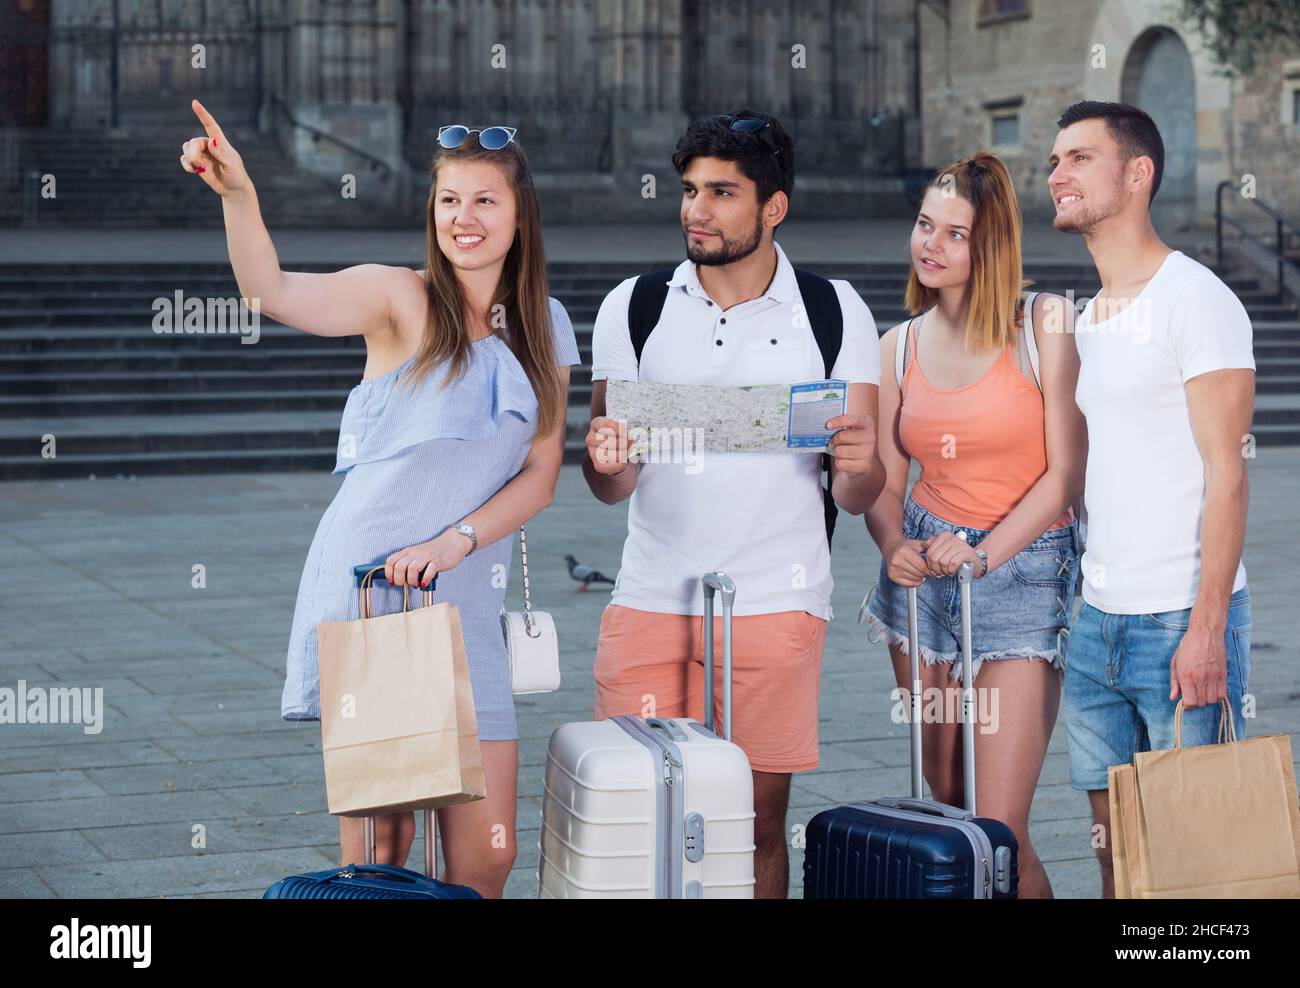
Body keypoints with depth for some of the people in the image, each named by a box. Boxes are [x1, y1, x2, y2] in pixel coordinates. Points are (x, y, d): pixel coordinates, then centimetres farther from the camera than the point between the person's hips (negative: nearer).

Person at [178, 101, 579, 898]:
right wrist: (237, 194, -37)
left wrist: (454, 542, -9)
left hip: (465, 598, 4)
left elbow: (541, 475, 7)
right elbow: (275, 292, -19)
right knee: (378, 840, -1)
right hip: (365, 586, -3)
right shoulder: (401, 298, -1)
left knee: (487, 853, 1)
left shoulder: (545, 327, 11)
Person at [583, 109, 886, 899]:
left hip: (777, 603, -1)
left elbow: (856, 497, 1)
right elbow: (610, 487, 5)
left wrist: (858, 464, -21)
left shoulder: (835, 313, 3)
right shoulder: (633, 307, 6)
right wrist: (607, 463, -18)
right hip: (651, 600, 1)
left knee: (760, 819, 2)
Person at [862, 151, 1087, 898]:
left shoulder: (1045, 325, -6)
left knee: (999, 828, -10)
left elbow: (1068, 474, -9)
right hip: (924, 569, 4)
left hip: (1023, 569, -4)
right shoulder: (900, 346, 7)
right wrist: (895, 546, -10)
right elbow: (885, 484, 10)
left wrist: (980, 556, -17)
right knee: (946, 802, 10)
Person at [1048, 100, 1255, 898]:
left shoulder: (1196, 300, -7)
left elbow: (1226, 473, -13)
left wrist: (1206, 627, -19)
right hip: (1096, 622, 7)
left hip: (1181, 621, -7)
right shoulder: (1086, 318, 16)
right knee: (1115, 846, 10)